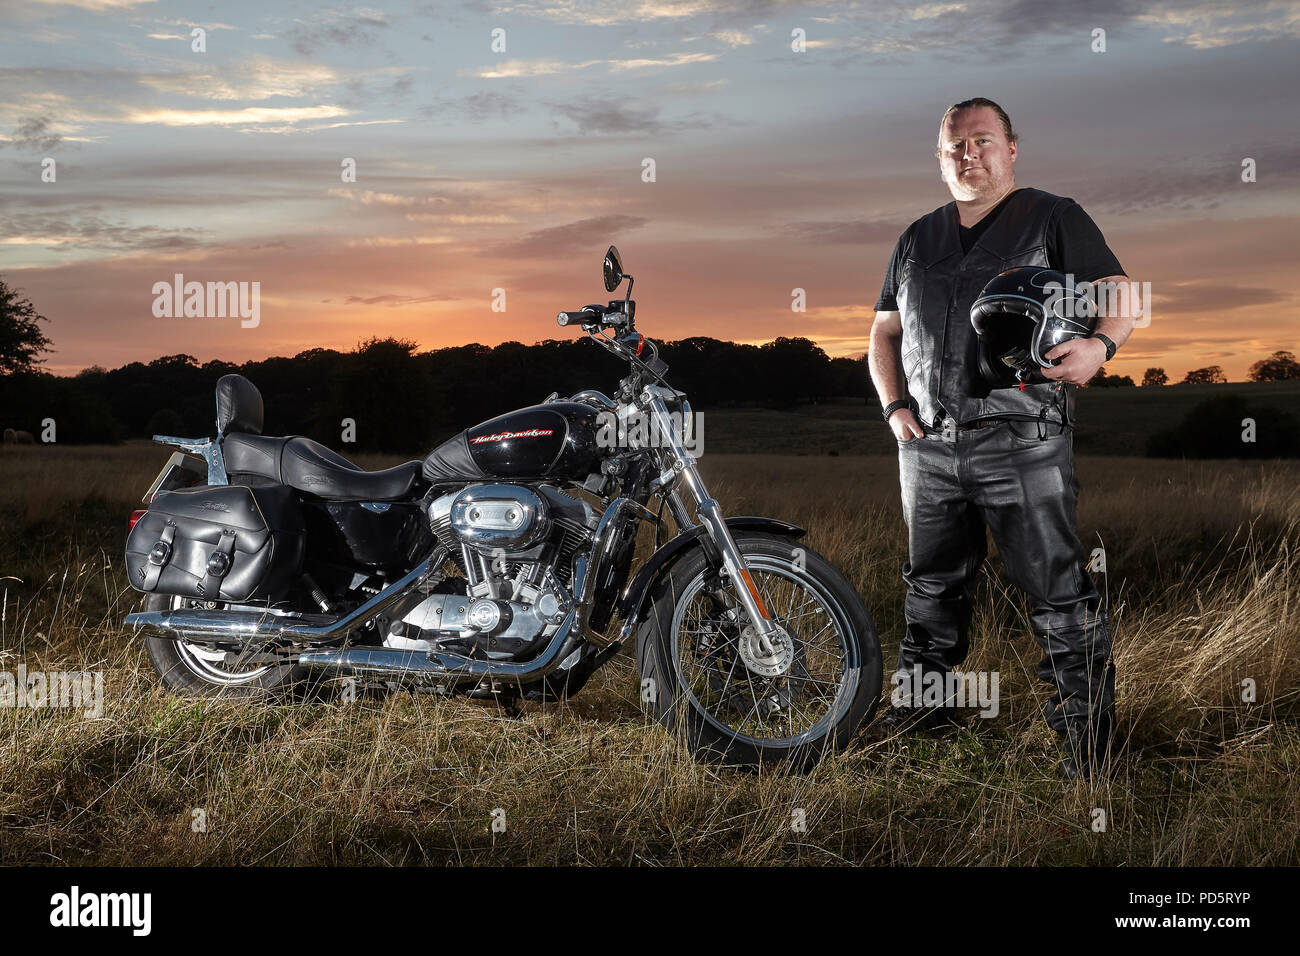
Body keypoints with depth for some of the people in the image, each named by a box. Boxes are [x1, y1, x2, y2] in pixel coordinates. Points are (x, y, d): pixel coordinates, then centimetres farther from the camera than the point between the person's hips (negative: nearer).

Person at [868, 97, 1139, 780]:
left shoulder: (1055, 219, 5)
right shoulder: (918, 238, 19)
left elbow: (1120, 294, -1)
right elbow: (884, 332, 23)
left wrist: (1098, 345, -23)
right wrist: (894, 406, 8)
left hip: (1022, 444, -5)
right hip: (928, 445, 5)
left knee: (1056, 587, -7)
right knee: (932, 585, 14)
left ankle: (1087, 725, 2)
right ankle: (923, 701, 29)